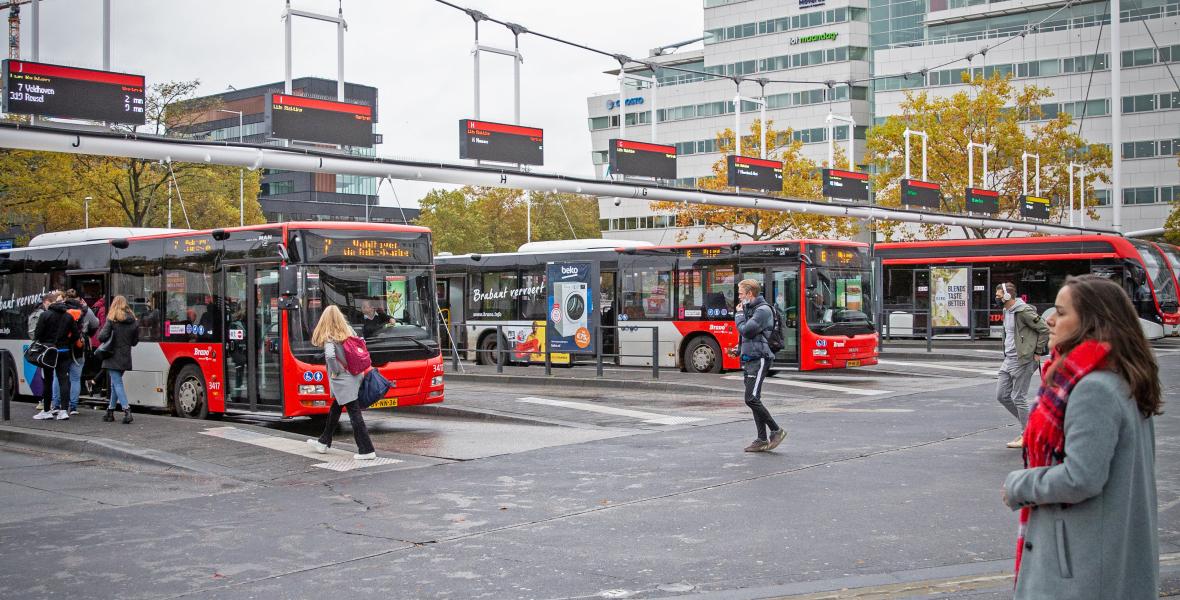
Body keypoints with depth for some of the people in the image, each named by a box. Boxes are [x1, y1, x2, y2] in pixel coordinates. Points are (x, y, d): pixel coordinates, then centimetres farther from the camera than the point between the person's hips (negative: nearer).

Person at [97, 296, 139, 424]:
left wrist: (101, 330, 3)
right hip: (125, 358, 5)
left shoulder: (112, 320, -11)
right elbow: (135, 341, 9)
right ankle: (110, 411, 24)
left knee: (117, 383, -4)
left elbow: (102, 337, -16)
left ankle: (127, 410, -17)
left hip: (113, 357, -5)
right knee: (115, 383, 18)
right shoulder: (133, 322, 4)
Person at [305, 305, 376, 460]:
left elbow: (330, 356, -31)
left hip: (343, 380, -8)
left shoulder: (329, 338, -15)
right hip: (356, 376, 8)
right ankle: (324, 442, 35)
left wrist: (334, 372, -14)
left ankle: (367, 450, -2)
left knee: (355, 415, -4)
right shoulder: (349, 331, 5)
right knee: (334, 409, 22)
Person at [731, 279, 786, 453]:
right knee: (753, 400, 8)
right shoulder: (750, 309, 17)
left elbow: (746, 330, -19)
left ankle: (776, 430, -3)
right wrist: (739, 350, 12)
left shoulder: (763, 310, -12)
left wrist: (739, 314, -4)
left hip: (759, 359, -10)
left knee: (751, 399, -15)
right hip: (749, 360, 10)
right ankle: (762, 440, 12)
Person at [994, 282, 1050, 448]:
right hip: (1008, 359, 10)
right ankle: (1028, 424, 22)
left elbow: (1045, 330, -17)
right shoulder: (1007, 311, 13)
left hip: (1022, 360, -10)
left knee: (1018, 397, -4)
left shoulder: (1024, 311, -17)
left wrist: (1037, 352, -14)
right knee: (1001, 395, 9)